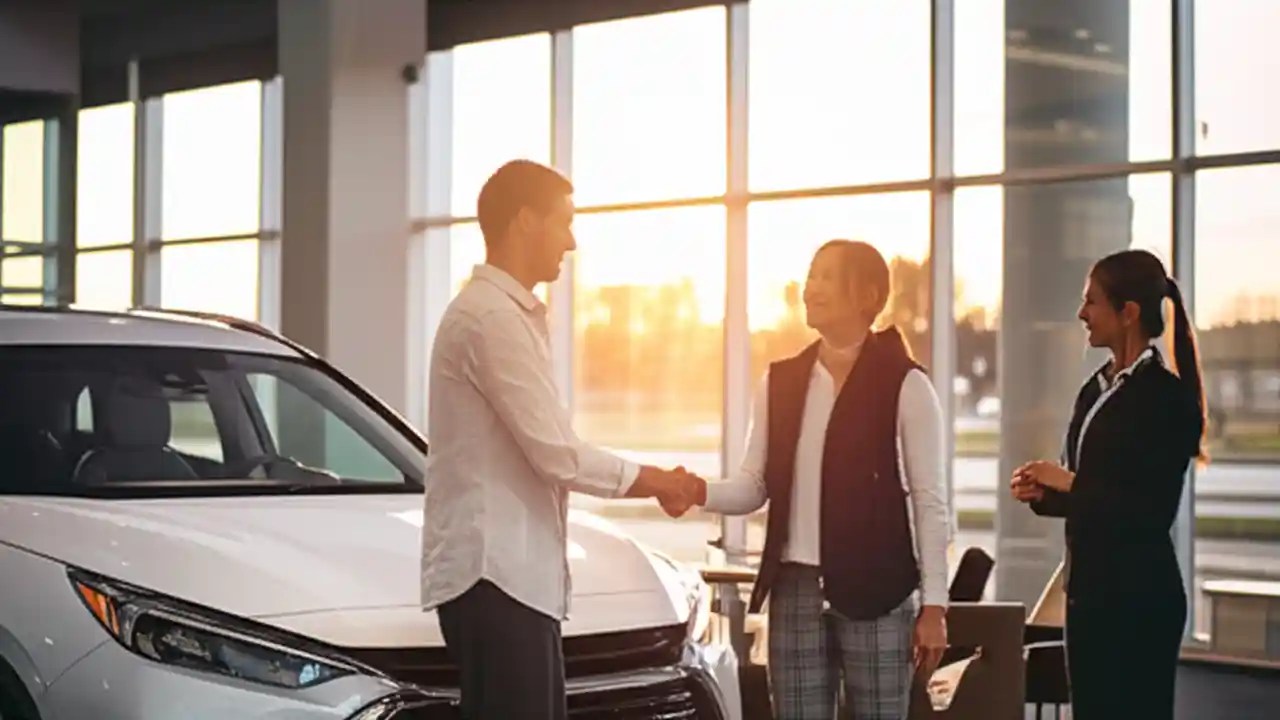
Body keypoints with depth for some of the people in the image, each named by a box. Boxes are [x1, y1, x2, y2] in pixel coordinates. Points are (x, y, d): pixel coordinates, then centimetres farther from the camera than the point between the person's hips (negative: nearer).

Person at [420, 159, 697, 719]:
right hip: (494, 573, -10)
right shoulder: (490, 316, -14)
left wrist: (642, 482, 11)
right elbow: (556, 454, -17)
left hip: (516, 572, 10)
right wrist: (646, 480, -2)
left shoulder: (511, 313, 18)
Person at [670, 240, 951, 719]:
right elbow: (755, 486, 7)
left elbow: (929, 502, -5)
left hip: (875, 592, -4)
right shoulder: (780, 381, 9)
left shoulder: (905, 385, -4)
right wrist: (701, 492, -14)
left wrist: (934, 604, -8)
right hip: (795, 590, 4)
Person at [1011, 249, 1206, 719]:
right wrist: (1044, 493, 1)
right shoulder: (1094, 391, 12)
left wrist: (1070, 484, -15)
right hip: (1088, 588, 8)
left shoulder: (1167, 397, -12)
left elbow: (1154, 512, -17)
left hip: (1139, 595, -8)